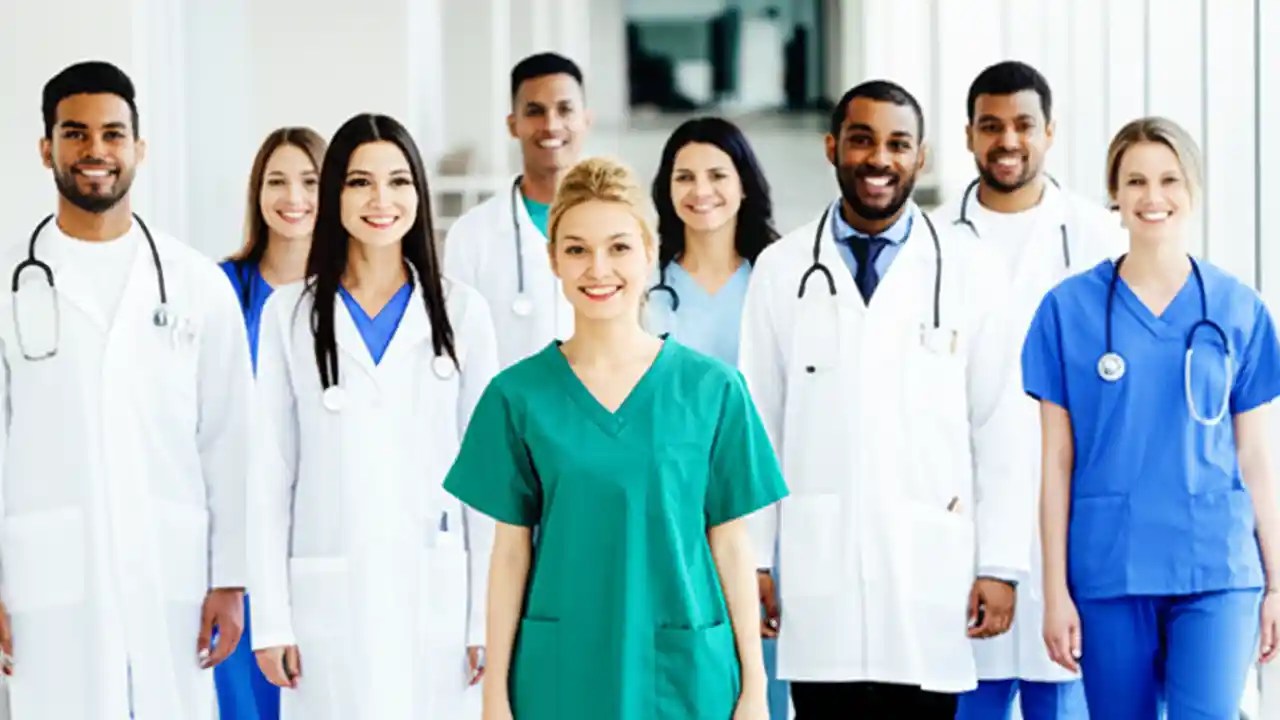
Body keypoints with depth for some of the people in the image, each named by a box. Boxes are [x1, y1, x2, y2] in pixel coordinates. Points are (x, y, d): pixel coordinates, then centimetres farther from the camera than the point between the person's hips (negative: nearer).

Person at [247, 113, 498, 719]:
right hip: (327, 596, 0)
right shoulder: (290, 313, 4)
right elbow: (271, 474, 3)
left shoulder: (461, 312, 4)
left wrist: (488, 616, 0)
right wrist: (271, 618, -2)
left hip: (435, 593, 0)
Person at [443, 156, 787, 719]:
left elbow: (730, 544, 2)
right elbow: (511, 552, 3)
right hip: (560, 674, 0)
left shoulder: (712, 389, -1)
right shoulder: (518, 395, 0)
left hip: (684, 672, 0)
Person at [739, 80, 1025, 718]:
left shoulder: (971, 272, 3)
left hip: (931, 574, -1)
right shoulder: (781, 270, 7)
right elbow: (757, 422, 7)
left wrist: (999, 565, -3)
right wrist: (753, 560, 3)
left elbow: (999, 428, 2)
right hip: (818, 573, 1)